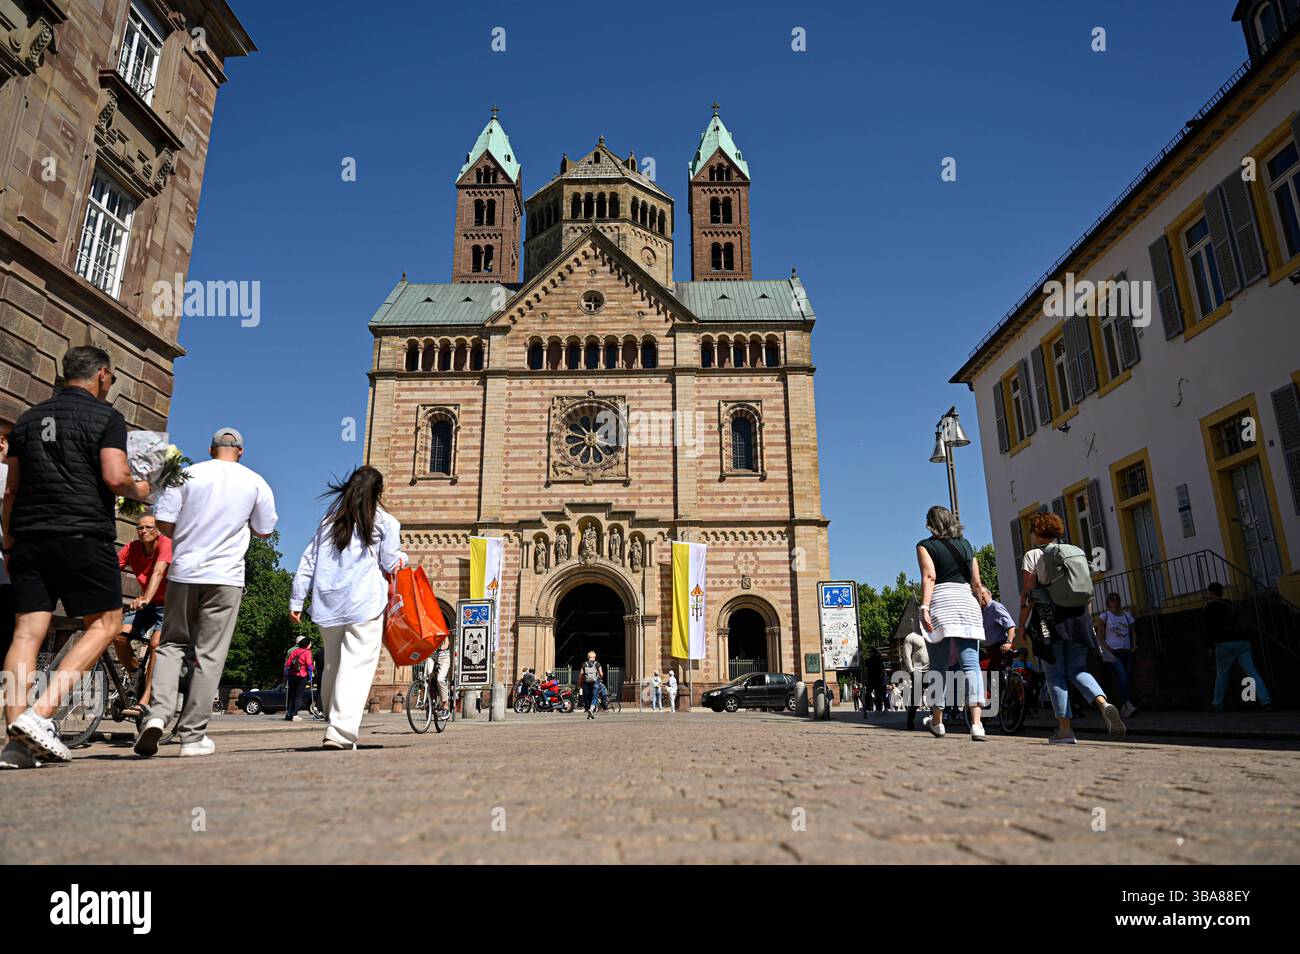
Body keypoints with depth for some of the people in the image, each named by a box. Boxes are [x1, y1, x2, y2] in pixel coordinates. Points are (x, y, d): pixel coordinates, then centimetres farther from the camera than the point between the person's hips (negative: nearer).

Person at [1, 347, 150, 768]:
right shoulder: (106, 416, -1)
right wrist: (138, 490, 8)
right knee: (105, 622, 4)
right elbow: (115, 477, -13)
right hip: (84, 535, -6)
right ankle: (40, 713, -11)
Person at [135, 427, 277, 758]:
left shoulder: (188, 474, 3)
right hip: (226, 576, -1)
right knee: (209, 654, 3)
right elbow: (263, 531, 10)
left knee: (172, 643, 14)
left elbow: (164, 524, 0)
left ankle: (158, 713, -6)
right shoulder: (255, 482, 4)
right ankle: (192, 736, 6)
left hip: (184, 572, 1)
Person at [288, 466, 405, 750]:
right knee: (357, 665, -8)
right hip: (364, 605, -5)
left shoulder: (329, 520, 16)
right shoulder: (385, 522, 3)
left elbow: (307, 561, 13)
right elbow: (392, 564, 6)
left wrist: (296, 600, 14)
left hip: (328, 604, 5)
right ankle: (340, 731, -18)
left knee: (332, 664, 15)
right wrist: (402, 560, 27)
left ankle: (335, 720, 23)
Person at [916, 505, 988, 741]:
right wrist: (978, 607, 23)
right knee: (971, 663, -4)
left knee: (939, 666, 5)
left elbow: (929, 577, -9)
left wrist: (925, 607, -16)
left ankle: (937, 721, 14)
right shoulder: (965, 544, 17)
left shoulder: (925, 546, 5)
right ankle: (976, 723, -15)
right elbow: (976, 582, 14)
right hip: (966, 600, 3)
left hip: (941, 601, -3)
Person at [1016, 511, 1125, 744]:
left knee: (1056, 674, 2)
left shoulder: (1032, 556, 0)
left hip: (1050, 619, -4)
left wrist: (1021, 626, -2)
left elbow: (1027, 595, -6)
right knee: (1078, 670, 10)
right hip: (1078, 618, 4)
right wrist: (1086, 619, 18)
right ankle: (1104, 703, -17)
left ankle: (1064, 729, 0)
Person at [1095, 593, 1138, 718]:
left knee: (1129, 679, -2)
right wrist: (1108, 649, -12)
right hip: (1112, 653, -5)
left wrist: (1133, 646, 3)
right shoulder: (1104, 616, 2)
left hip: (1126, 652, 5)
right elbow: (1100, 636, 0)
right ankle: (1127, 705, -27)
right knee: (1122, 677, -19)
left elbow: (1132, 632, 19)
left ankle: (1123, 708, 5)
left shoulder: (1127, 615, 13)